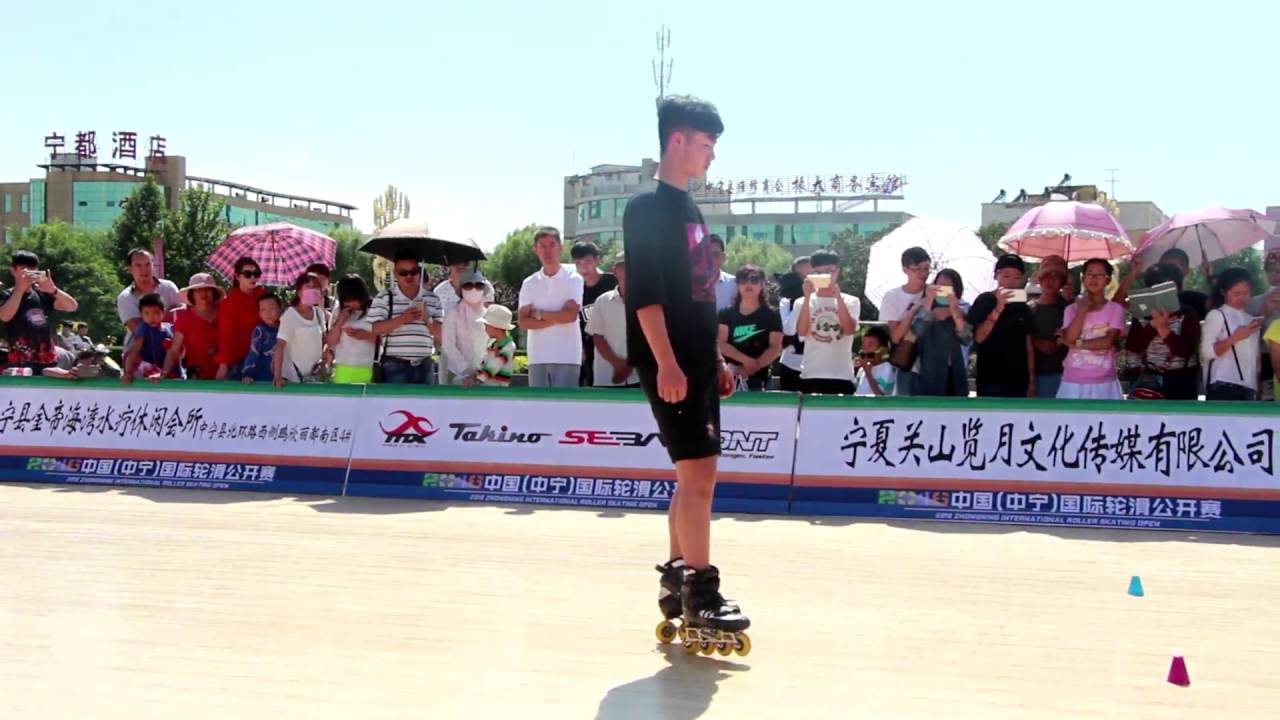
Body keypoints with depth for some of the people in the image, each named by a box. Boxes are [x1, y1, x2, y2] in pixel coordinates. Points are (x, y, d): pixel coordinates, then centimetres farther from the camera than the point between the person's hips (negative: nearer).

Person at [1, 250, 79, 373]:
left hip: (47, 362, 5)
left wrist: (53, 290, -19)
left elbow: (73, 306, -1)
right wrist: (20, 288, -22)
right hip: (20, 364, -5)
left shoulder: (43, 295, 12)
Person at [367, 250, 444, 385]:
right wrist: (401, 319, -19)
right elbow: (373, 330, -9)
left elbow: (441, 335, 7)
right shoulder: (384, 297, 0)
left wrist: (427, 319, -12)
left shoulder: (432, 299, 9)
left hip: (425, 366, 4)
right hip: (395, 366, -3)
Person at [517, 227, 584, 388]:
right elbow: (524, 321, 0)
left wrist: (539, 313, -4)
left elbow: (571, 315, -12)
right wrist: (557, 318, -9)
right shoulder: (529, 283, 9)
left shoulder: (573, 279, 0)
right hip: (537, 356, 3)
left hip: (566, 356, -3)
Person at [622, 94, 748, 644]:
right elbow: (645, 291, -17)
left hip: (697, 363, 9)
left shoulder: (689, 208, 18)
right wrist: (666, 362, -23)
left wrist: (716, 359, 20)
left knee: (694, 476, 12)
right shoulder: (648, 207, -9)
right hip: (671, 364, -9)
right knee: (699, 472, -11)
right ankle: (700, 598, -6)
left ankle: (676, 579, 21)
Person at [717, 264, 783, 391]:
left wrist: (755, 366, -14)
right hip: (729, 376, 1)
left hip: (758, 378, -1)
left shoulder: (771, 315, 8)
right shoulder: (726, 314, 11)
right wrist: (746, 360, -13)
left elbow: (775, 347, 1)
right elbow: (721, 344, 1)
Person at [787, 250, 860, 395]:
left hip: (842, 376, 0)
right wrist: (807, 296, -13)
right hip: (811, 376, 0)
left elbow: (849, 329, -11)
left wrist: (837, 295, -15)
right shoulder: (803, 302, 7)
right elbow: (801, 331, -9)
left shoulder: (850, 301, 7)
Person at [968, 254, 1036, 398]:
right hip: (991, 381, -6)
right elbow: (979, 337, -14)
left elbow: (1028, 346, 14)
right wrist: (998, 308, -22)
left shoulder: (1023, 308, 12)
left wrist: (1032, 379, 8)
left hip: (1018, 381, 6)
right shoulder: (985, 300, -3)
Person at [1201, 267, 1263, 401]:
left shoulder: (1251, 319, 19)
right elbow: (1207, 351, -13)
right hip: (1223, 385, -7)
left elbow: (1256, 356, 20)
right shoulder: (1216, 315, -2)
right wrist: (1235, 337, -19)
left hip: (1248, 387, 7)